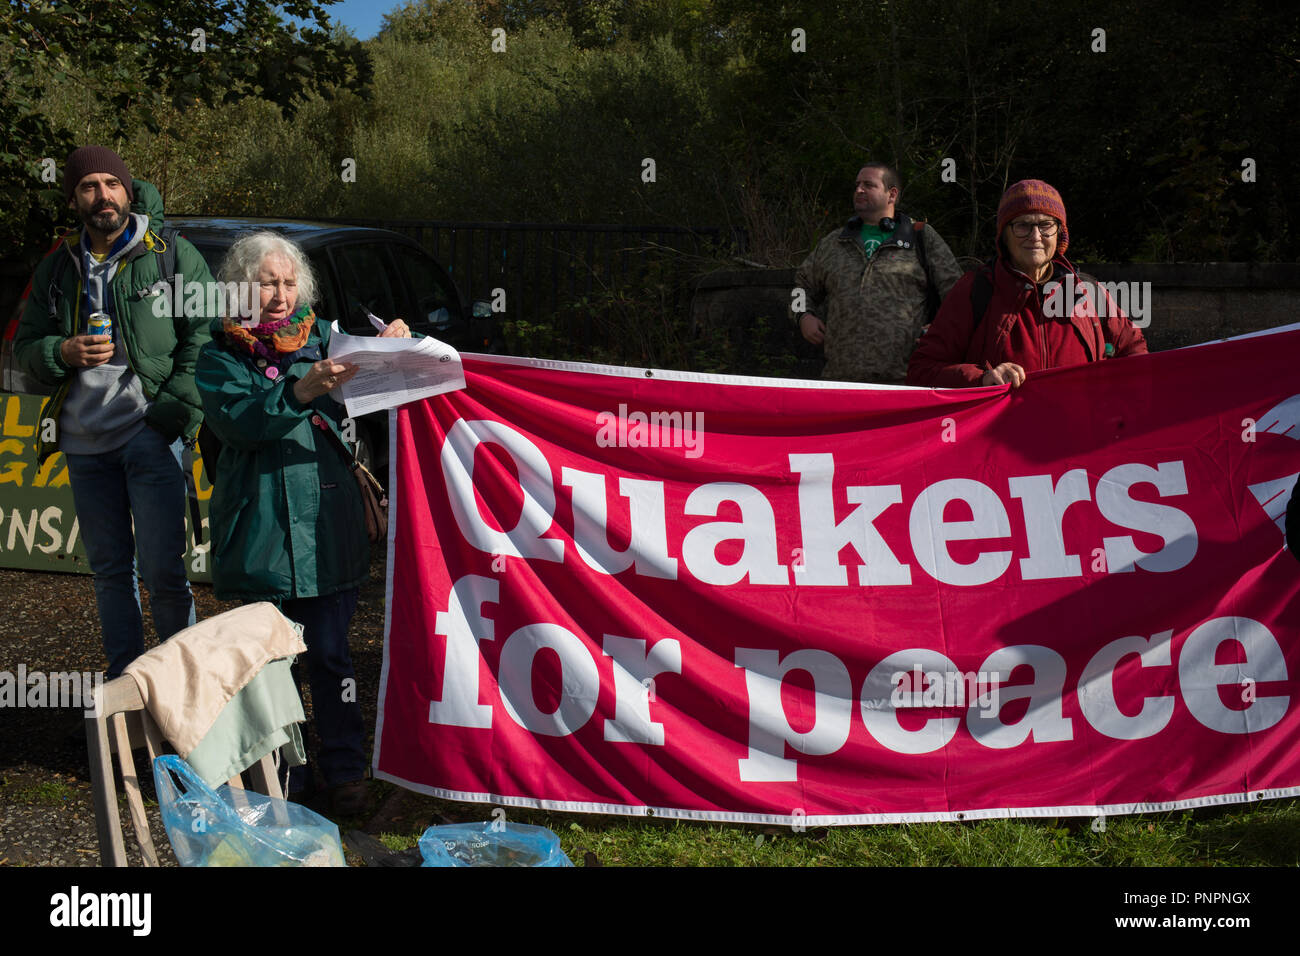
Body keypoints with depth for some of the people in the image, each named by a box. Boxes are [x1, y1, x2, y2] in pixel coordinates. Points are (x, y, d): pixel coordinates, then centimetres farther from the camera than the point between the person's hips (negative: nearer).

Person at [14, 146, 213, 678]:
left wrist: (172, 410, -12)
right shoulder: (57, 269, 12)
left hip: (151, 436, -5)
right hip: (85, 443, 5)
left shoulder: (172, 254, 0)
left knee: (162, 570, -7)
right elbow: (25, 345, 14)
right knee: (109, 570, 13)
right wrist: (63, 353, -9)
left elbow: (206, 336, -3)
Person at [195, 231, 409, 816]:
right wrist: (302, 392, -28)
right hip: (260, 523, -1)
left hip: (326, 520, 1)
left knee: (330, 652, 2)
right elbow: (234, 421, -14)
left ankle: (344, 770, 11)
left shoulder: (321, 338, 11)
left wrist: (394, 344, -8)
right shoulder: (220, 356, 4)